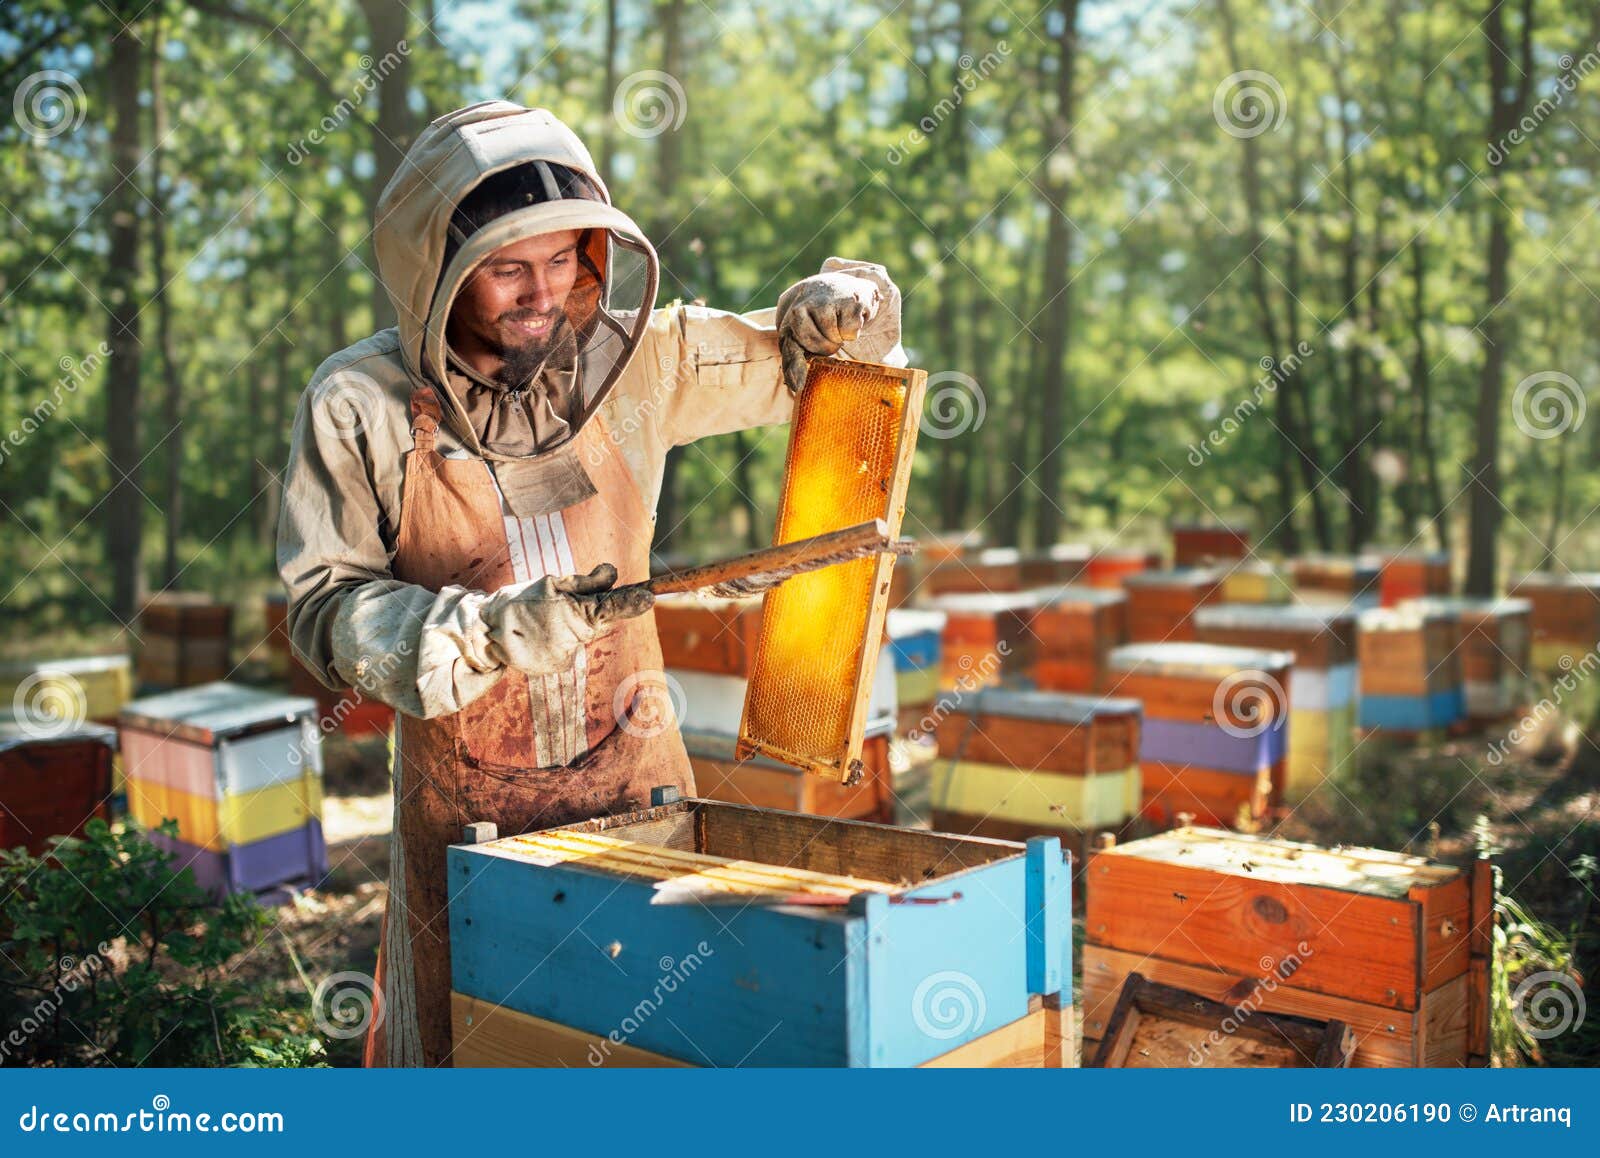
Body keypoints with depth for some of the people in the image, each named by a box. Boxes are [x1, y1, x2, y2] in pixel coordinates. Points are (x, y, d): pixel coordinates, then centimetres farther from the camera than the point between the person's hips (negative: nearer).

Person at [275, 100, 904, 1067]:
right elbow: (325, 611, -11)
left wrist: (835, 309, -13)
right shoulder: (360, 404, -10)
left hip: (637, 778, 3)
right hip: (468, 806, -2)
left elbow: (795, 362, 10)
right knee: (460, 1049, 10)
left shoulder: (636, 358, -4)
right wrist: (491, 631, -25)